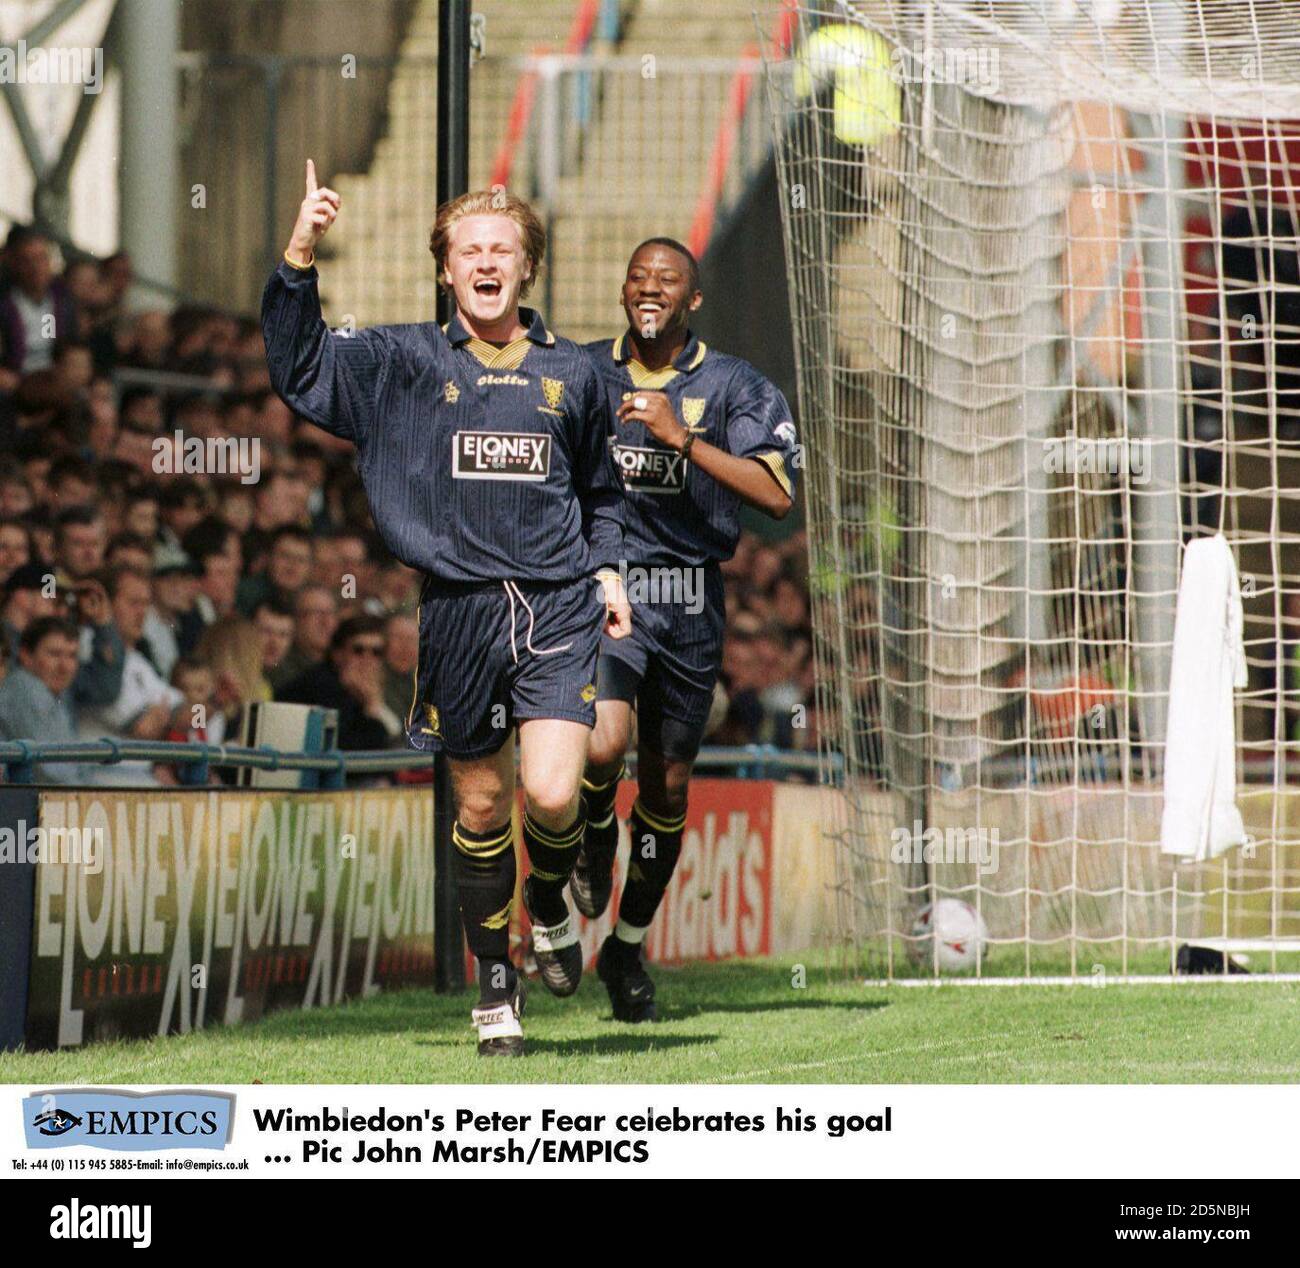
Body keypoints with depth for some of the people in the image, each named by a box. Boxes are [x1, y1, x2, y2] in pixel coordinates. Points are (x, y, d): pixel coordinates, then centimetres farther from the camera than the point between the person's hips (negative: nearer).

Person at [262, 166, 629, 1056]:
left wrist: (607, 570, 10)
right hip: (460, 611, 0)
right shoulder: (406, 363, 6)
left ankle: (552, 902, 19)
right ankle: (497, 988, 21)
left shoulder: (569, 372, 11)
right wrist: (301, 256, -12)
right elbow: (299, 370, -3)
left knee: (552, 793, -15)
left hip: (558, 606, 0)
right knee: (480, 806, 7)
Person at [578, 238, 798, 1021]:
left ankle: (630, 947, 26)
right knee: (603, 746, -25)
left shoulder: (734, 387, 1)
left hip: (687, 603, 1)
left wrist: (683, 438, -20)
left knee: (668, 783, 8)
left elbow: (776, 494, -13)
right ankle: (594, 841, 9)